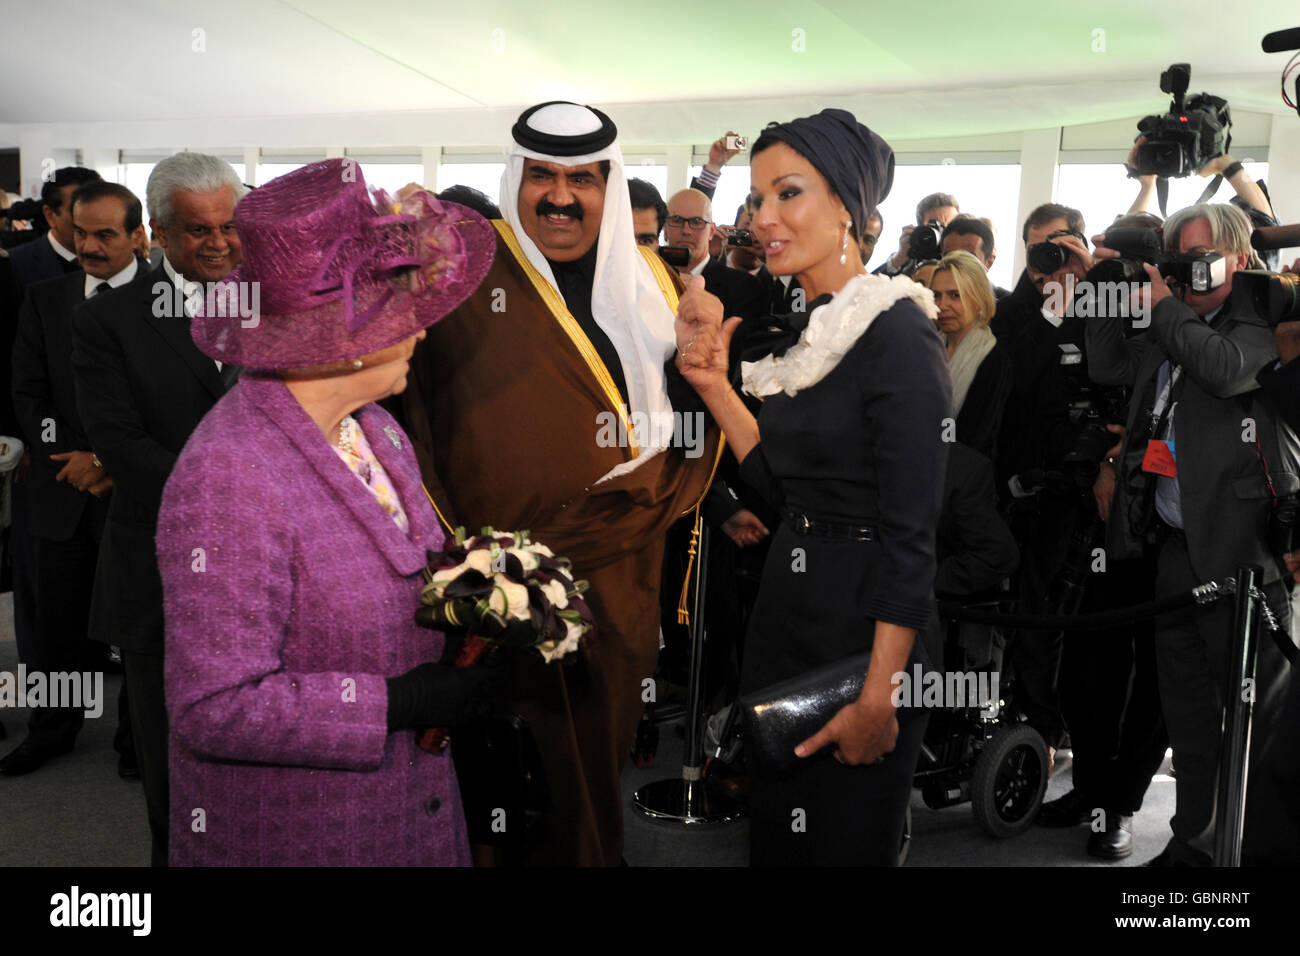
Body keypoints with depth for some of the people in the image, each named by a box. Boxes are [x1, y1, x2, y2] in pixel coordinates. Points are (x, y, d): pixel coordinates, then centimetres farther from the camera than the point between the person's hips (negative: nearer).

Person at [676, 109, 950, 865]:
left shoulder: (899, 336, -18)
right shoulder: (811, 330, 8)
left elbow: (911, 534, -20)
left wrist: (879, 697, -21)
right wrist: (716, 388, 2)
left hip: (866, 625, -8)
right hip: (789, 606, 8)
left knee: (847, 839, 9)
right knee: (776, 828, 21)